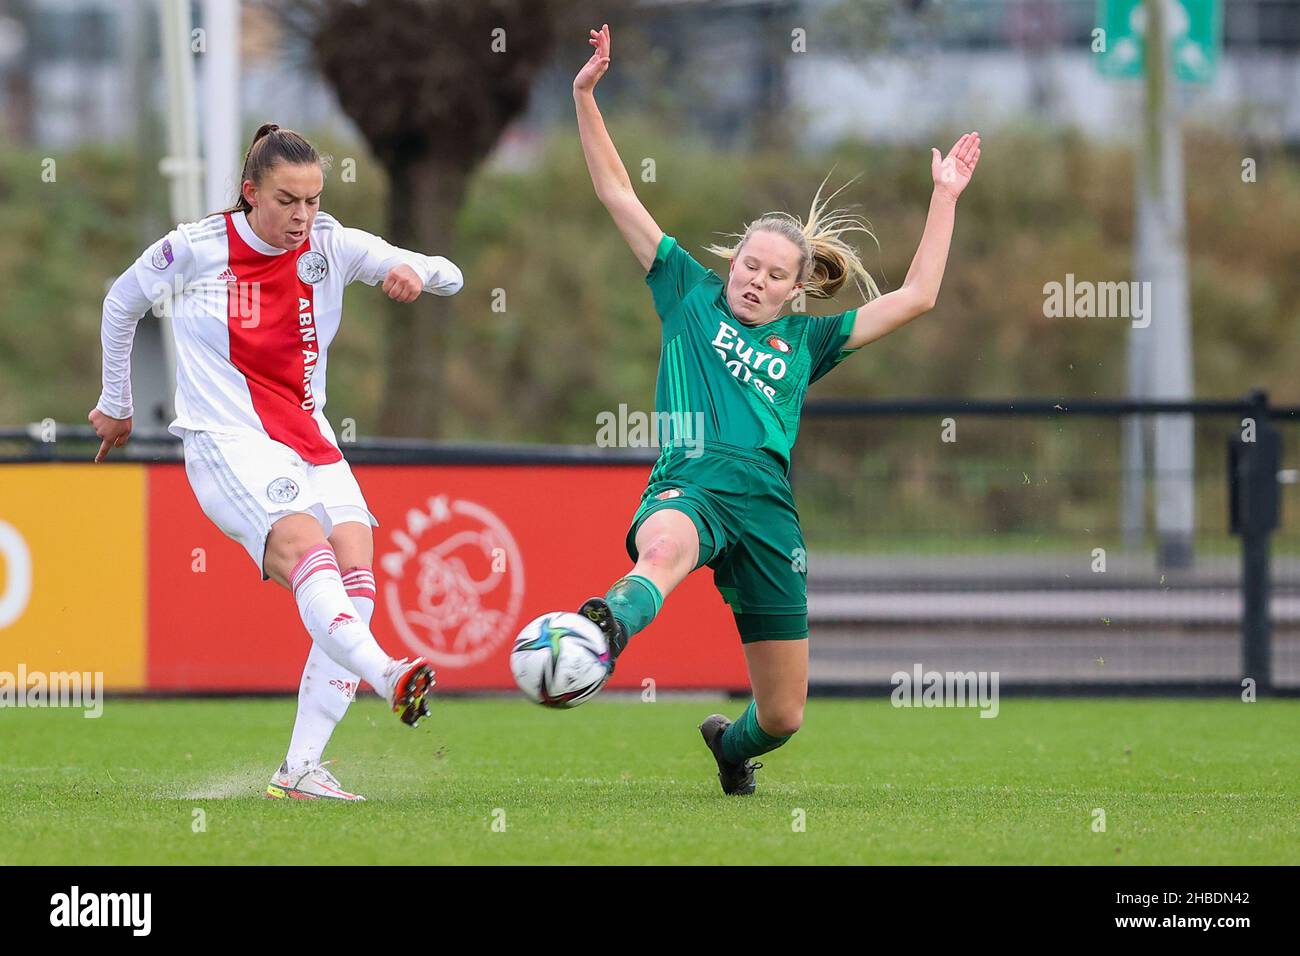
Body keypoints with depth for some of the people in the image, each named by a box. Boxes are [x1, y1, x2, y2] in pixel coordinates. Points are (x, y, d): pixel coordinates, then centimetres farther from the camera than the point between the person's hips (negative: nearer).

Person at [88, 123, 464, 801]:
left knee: (357, 580, -15)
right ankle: (385, 677, -58)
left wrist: (416, 272, -23)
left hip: (310, 441, 5)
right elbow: (122, 304, 14)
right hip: (227, 445, -5)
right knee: (307, 551, -31)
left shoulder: (331, 246, 3)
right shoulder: (196, 247, -5)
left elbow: (449, 277, 1)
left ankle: (300, 769, -13)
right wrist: (115, 404, 24)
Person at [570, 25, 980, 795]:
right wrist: (586, 98, 10)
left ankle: (731, 745, 46)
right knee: (667, 548, -45)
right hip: (691, 485, -3)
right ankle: (601, 633, -80)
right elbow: (618, 193, 16)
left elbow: (915, 298, 18)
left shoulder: (806, 342, 20)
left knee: (783, 715, 8)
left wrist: (946, 196, 20)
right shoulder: (691, 295, 17)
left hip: (769, 510, 3)